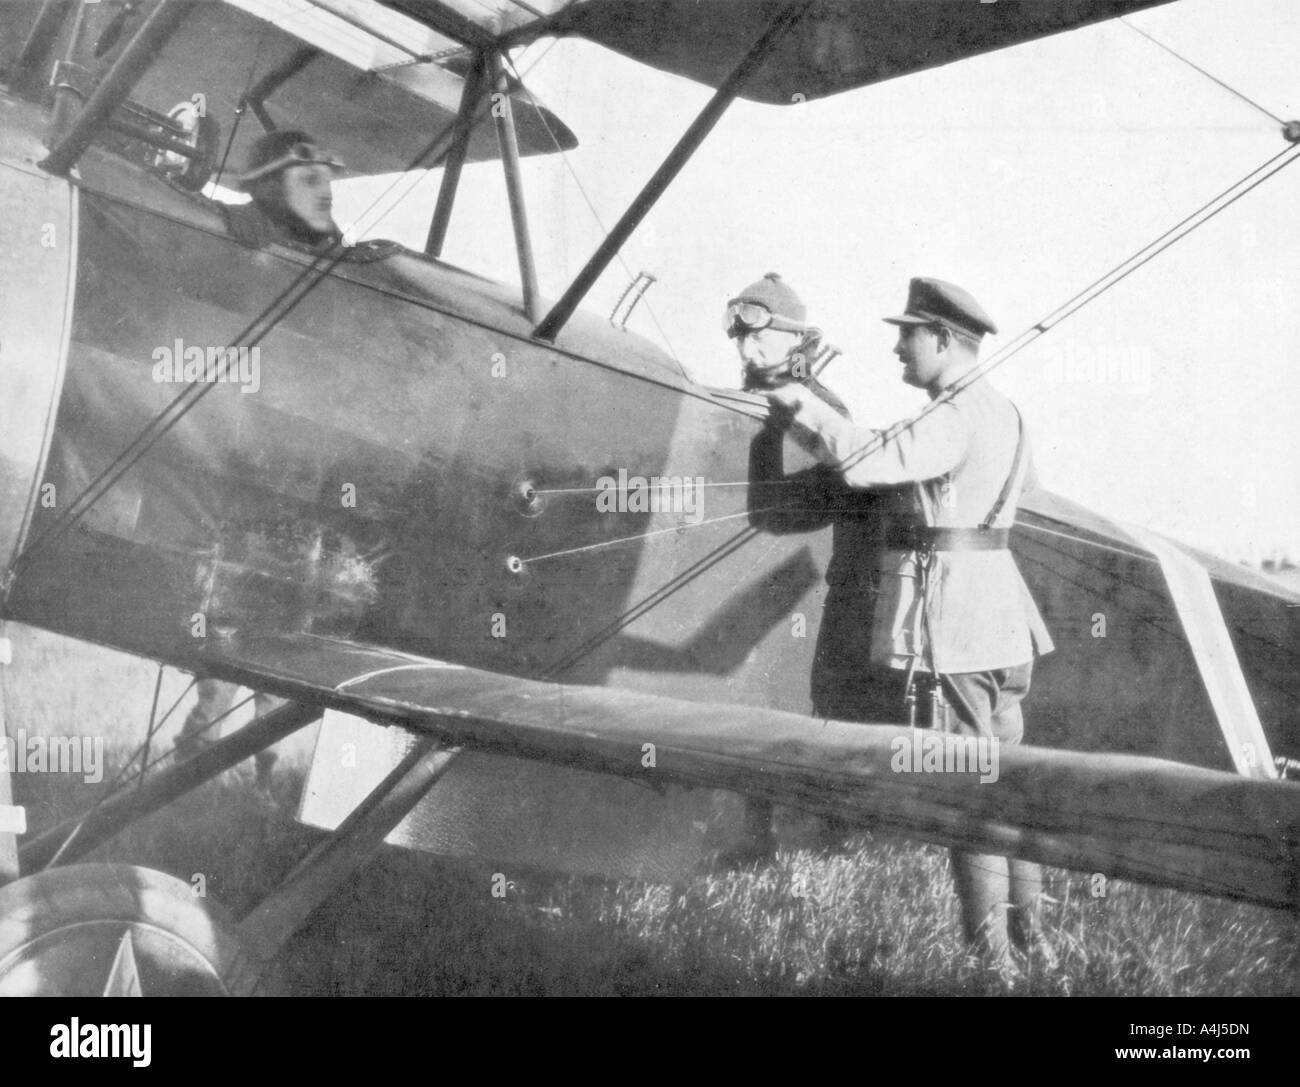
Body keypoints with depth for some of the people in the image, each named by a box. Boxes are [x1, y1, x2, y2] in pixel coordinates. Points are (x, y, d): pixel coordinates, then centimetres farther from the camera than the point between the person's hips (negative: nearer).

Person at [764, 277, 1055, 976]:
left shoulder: (954, 419, -17)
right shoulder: (1003, 412, 14)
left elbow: (862, 460, -27)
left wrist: (802, 405, -12)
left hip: (950, 613, -10)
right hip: (997, 602, 10)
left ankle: (990, 953, 3)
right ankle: (1028, 929, 24)